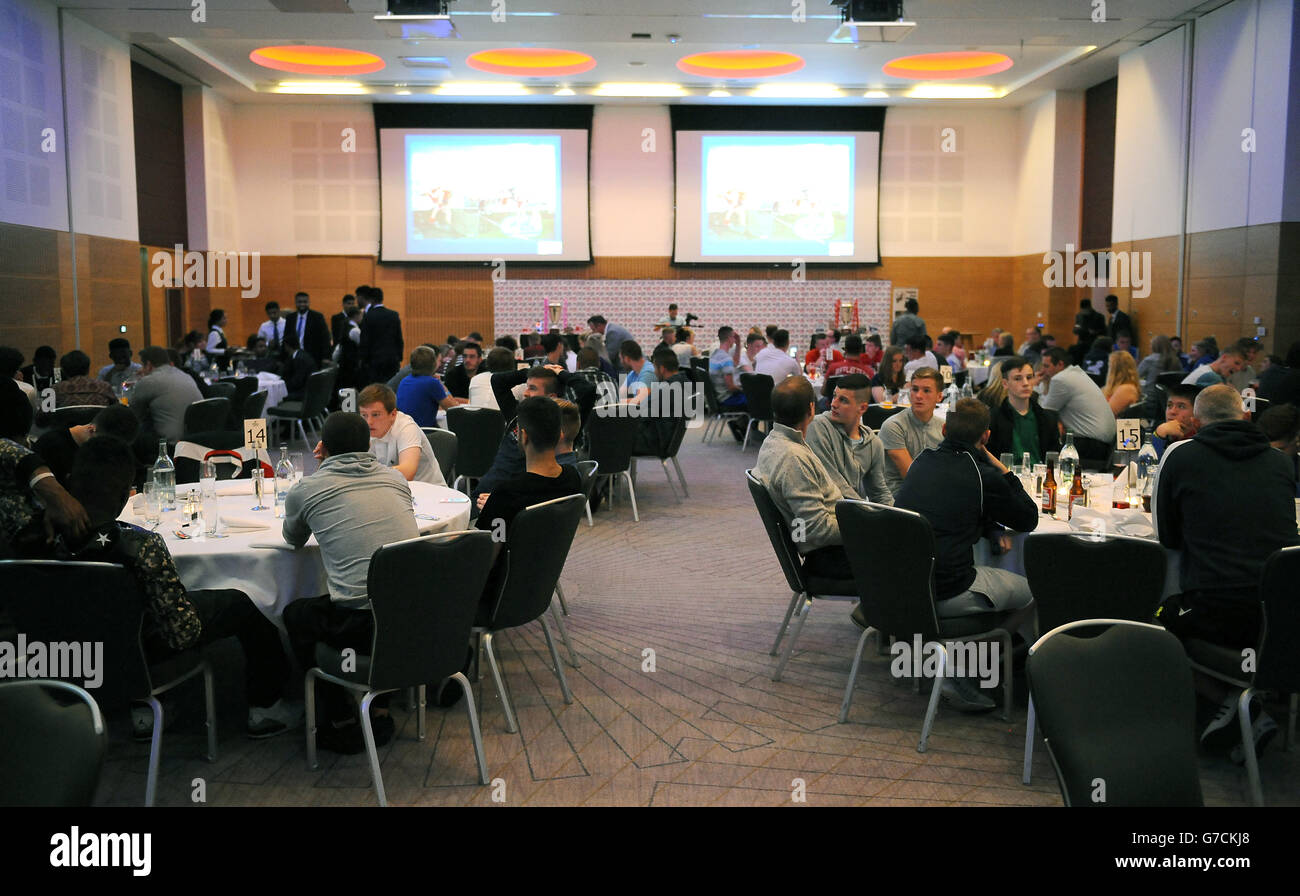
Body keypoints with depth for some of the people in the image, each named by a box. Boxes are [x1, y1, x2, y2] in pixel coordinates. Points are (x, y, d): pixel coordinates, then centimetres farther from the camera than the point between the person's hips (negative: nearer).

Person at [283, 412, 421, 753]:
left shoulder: (306, 489, 4)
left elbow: (294, 540, 27)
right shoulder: (394, 477, 14)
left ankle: (341, 722, 25)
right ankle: (380, 711, 33)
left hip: (362, 625, -4)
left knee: (296, 614, 26)